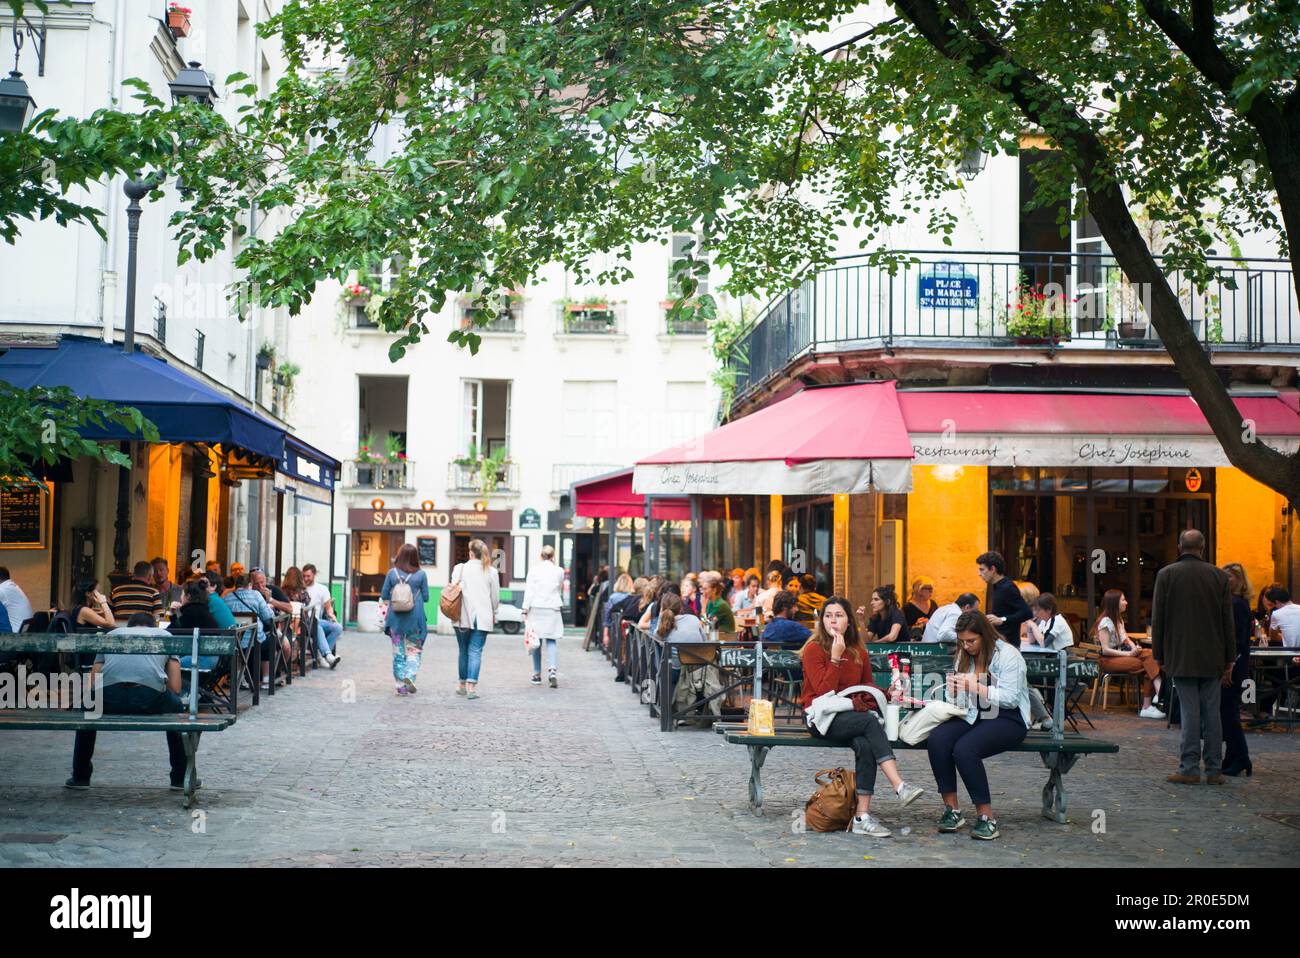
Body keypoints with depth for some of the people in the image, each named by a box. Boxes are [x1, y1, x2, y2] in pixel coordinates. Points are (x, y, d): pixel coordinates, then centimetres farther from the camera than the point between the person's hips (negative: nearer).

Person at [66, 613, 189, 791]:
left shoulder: (111, 634, 35)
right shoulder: (165, 635, 31)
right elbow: (175, 689, 23)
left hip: (109, 694, 1)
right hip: (151, 696, -1)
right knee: (177, 711, 34)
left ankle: (80, 777, 37)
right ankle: (181, 778, 32)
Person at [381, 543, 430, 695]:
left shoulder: (392, 573, -4)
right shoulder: (421, 574, -6)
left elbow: (384, 596, 1)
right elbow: (425, 597, -1)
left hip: (396, 618, 1)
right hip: (415, 618, -1)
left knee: (398, 652, 10)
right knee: (413, 651, 9)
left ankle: (401, 686, 8)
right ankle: (410, 676, -14)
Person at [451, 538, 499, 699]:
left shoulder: (459, 569, -1)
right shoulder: (491, 571, 2)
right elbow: (496, 596, 7)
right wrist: (493, 613, 23)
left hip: (463, 617, 0)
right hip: (483, 617, 0)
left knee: (464, 651, 13)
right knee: (475, 651, -2)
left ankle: (462, 684, 21)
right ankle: (472, 686, -14)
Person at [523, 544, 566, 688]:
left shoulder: (534, 570, -2)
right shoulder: (559, 571, 2)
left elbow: (529, 591, -5)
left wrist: (525, 610, -4)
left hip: (536, 609, 0)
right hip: (552, 610, 0)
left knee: (536, 641, 9)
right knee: (552, 641, 2)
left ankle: (537, 674, 15)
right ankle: (552, 670, -20)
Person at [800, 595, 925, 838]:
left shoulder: (859, 651, 13)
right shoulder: (814, 649, -4)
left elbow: (868, 686, 25)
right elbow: (824, 692, -13)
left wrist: (862, 700, 3)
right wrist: (836, 658, -17)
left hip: (852, 716, 5)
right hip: (823, 719, -4)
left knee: (866, 745, -31)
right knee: (871, 722, -32)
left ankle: (862, 817, -34)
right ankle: (900, 787, -41)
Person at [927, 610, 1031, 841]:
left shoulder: (1007, 654, -7)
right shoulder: (964, 656, 15)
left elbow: (1011, 698, -16)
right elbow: (958, 699, 16)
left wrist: (977, 688, -20)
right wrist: (953, 690, -7)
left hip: (1006, 719, -6)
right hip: (972, 717, 6)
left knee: (964, 749, -33)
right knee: (936, 740, -25)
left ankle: (986, 817, -22)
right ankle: (951, 810, -16)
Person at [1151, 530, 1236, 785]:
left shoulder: (1166, 575, -3)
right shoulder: (1219, 576, 2)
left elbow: (1157, 618, -1)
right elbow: (1227, 620, 4)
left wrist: (1159, 655, 6)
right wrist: (1229, 659, 9)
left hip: (1181, 656, -2)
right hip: (1212, 658, 2)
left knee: (1190, 712, -2)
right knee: (1212, 713, 6)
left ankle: (1189, 769, -2)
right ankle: (1214, 770, 8)